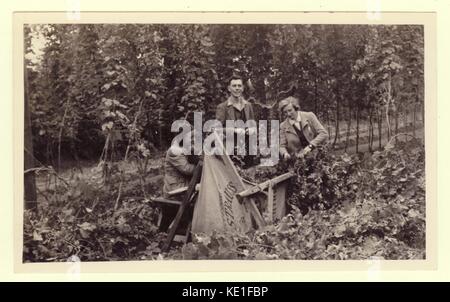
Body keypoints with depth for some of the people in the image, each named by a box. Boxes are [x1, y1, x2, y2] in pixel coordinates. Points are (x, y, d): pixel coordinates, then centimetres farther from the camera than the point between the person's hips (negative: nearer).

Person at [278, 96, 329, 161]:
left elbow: (324, 134, -4)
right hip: (298, 158, 0)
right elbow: (282, 146, 5)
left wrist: (310, 146, -16)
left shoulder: (309, 116, 1)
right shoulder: (283, 126, 5)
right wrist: (285, 154, -19)